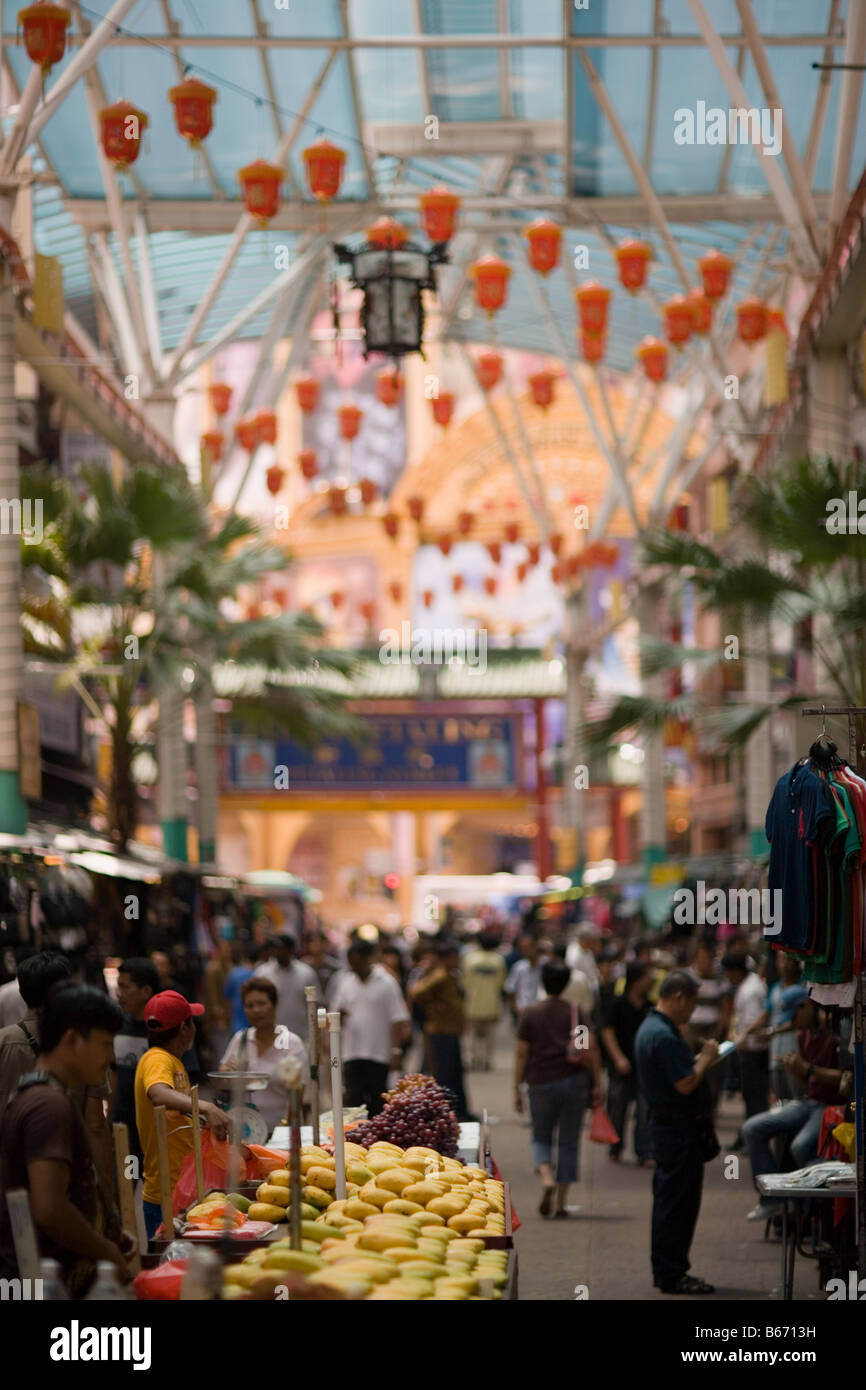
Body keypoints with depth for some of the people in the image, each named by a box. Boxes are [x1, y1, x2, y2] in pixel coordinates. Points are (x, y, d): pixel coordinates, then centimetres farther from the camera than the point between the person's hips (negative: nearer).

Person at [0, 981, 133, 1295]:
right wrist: (108, 1251, -13)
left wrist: (109, 1236, 14)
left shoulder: (33, 1094, 14)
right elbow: (49, 1208, -27)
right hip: (49, 1281, -10)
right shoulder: (50, 1104, -18)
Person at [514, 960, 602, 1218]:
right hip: (574, 1081, 1)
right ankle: (561, 1202, 5)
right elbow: (592, 1049, -6)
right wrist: (597, 1084, -1)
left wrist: (517, 1089, 3)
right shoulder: (576, 1012, 2)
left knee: (541, 1137, 14)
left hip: (541, 1083, -1)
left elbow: (521, 1053, -2)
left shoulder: (530, 1013, 0)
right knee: (569, 1141, 8)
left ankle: (547, 1178, -15)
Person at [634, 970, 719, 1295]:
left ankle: (667, 1271, 23)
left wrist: (699, 1058, 11)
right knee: (678, 1204, -5)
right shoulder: (664, 1036, -21)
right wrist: (706, 1058, -10)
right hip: (679, 1129, -11)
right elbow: (686, 1084, -24)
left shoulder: (649, 1028, 13)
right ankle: (671, 1276, 0)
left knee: (670, 1202, 16)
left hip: (665, 1124, 11)